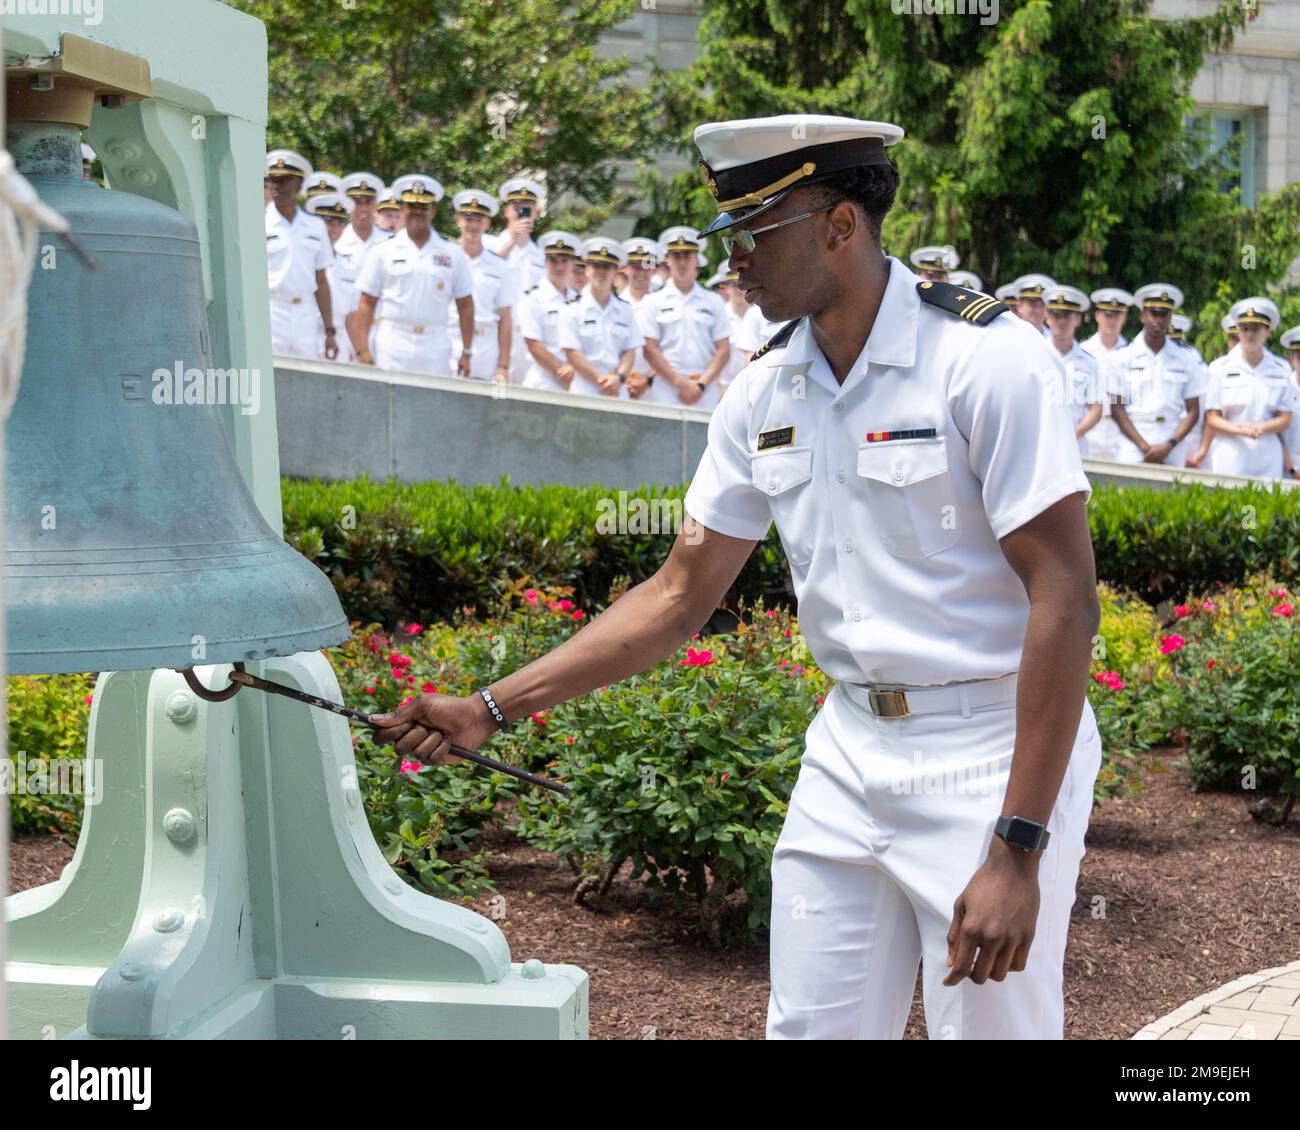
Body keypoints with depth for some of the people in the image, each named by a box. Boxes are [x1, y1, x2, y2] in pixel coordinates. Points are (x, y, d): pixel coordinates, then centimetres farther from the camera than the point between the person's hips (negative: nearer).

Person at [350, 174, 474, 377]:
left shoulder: (452, 254, 9)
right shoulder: (382, 252, 6)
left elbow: (465, 305, 11)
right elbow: (367, 303, 5)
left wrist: (467, 353, 6)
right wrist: (362, 351, -2)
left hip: (435, 352, 1)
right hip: (392, 351, -1)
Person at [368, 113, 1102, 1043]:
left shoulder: (989, 357, -15)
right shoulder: (766, 391, 6)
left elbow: (1064, 601, -18)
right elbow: (679, 597, 10)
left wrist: (1017, 851, -22)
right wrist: (491, 709, 4)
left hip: (996, 759, -6)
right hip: (849, 751, 6)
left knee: (992, 1027, -4)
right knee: (810, 1031, 9)